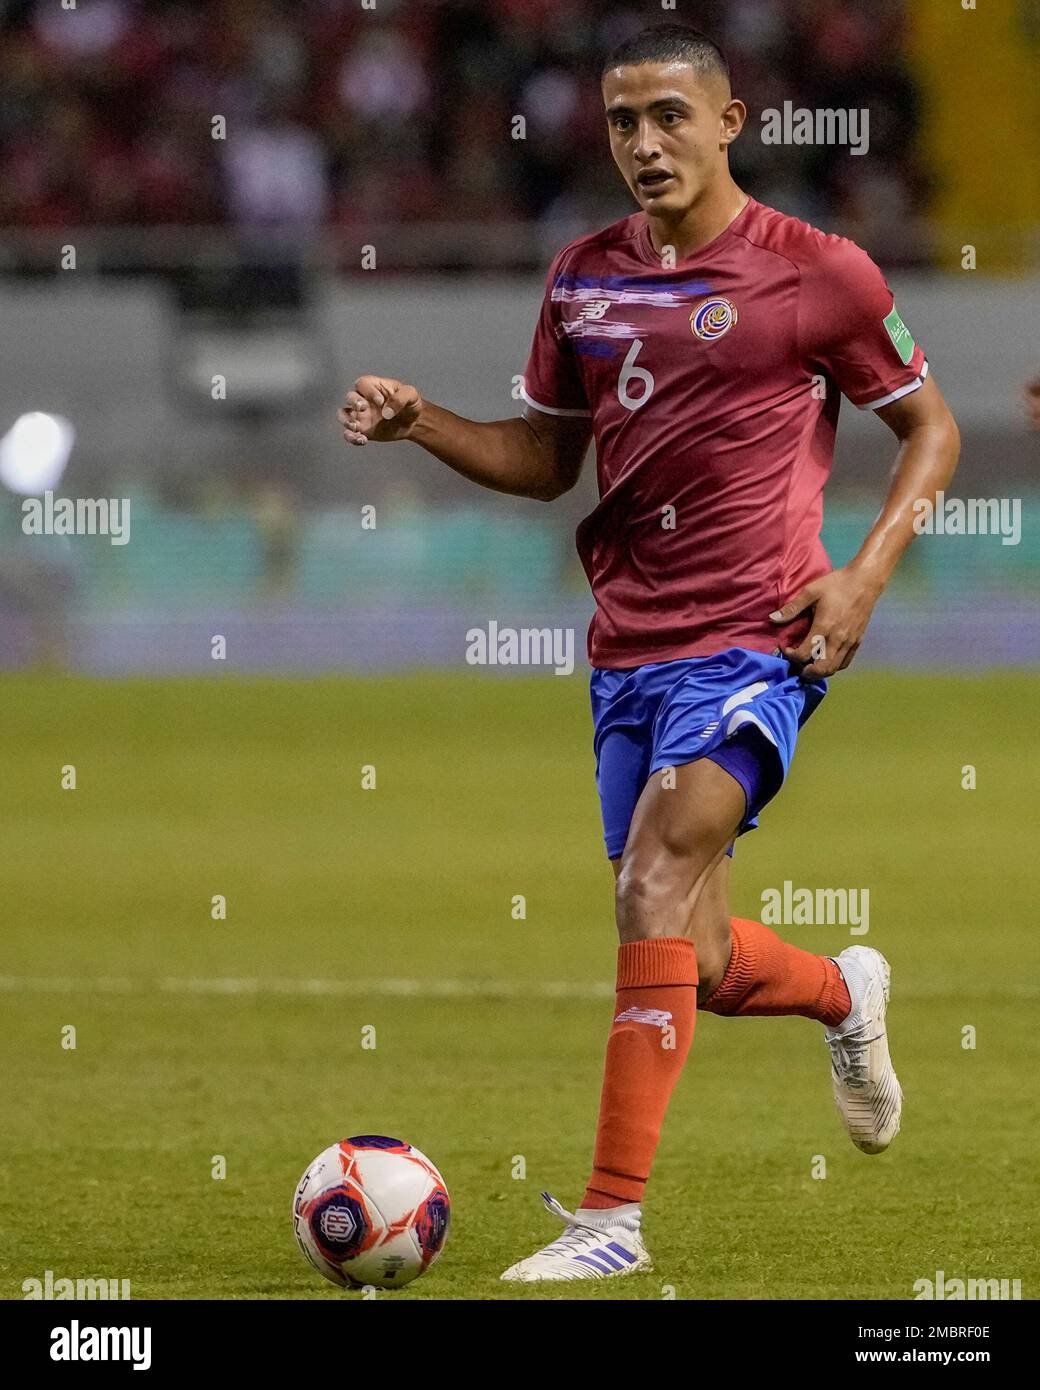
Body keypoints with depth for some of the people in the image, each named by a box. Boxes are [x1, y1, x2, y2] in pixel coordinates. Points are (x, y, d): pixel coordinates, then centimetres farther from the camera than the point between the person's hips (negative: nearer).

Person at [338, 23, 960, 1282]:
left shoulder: (816, 275, -4)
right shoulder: (584, 278, 10)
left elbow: (929, 428, 5)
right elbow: (547, 457, 19)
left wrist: (866, 573, -8)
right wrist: (421, 425, 1)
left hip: (750, 643, -6)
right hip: (627, 648, 6)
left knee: (655, 880, -23)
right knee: (696, 968, 9)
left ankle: (611, 1214, -22)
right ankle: (845, 994, 44)